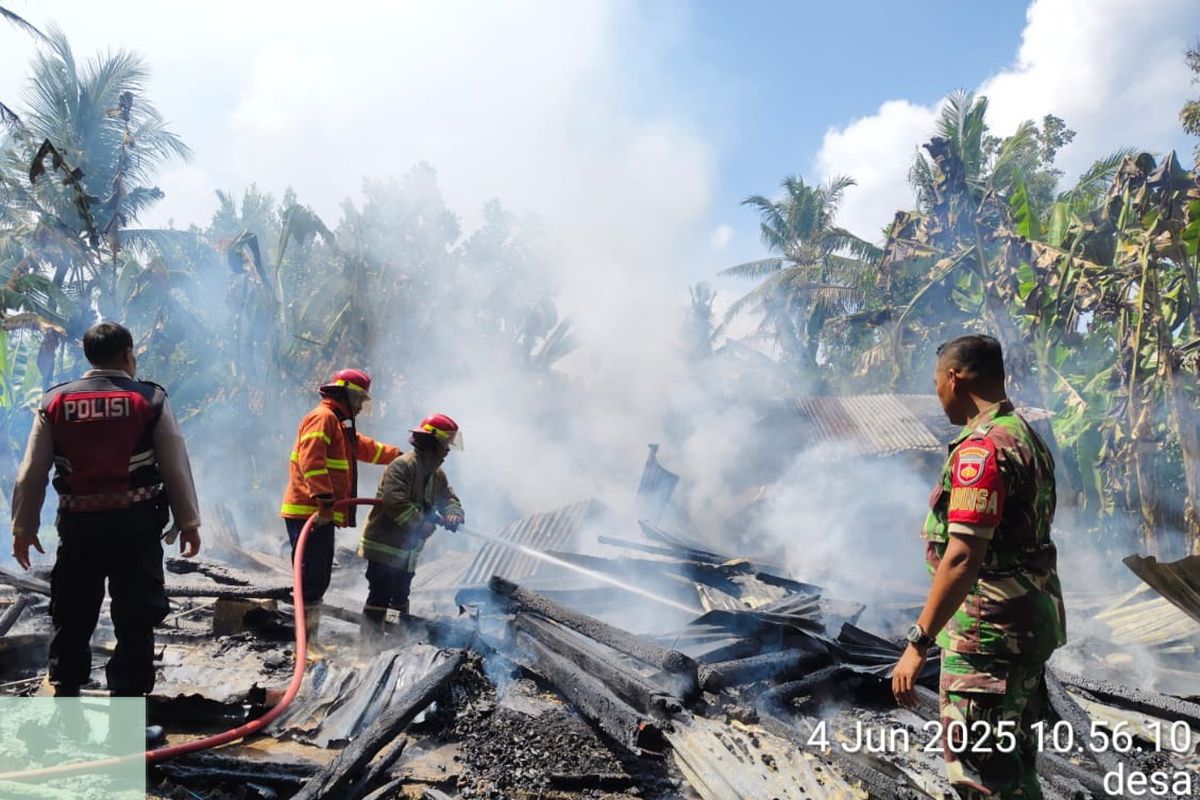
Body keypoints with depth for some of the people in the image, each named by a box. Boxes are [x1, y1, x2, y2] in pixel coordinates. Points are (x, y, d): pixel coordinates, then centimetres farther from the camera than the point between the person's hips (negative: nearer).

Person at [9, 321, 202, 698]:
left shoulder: (54, 401, 4)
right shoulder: (150, 399, -4)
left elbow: (31, 474, 4)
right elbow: (176, 469, -4)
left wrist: (23, 527, 13)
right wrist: (188, 522, 5)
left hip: (78, 522, 3)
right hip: (136, 522, -3)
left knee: (71, 615, 17)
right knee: (135, 617, 5)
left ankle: (65, 693, 25)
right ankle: (127, 696, 7)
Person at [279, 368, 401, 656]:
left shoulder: (340, 425, 24)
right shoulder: (322, 418, -10)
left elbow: (366, 448, 40)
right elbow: (311, 461, -24)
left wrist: (400, 455, 45)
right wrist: (324, 500, -30)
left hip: (322, 515, 11)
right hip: (308, 513, -11)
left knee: (320, 579, 14)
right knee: (312, 579, -10)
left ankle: (311, 640, 21)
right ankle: (306, 644, -6)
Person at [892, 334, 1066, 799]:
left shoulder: (981, 448, -21)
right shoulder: (1027, 438, 11)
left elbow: (963, 558, -27)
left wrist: (918, 644, -24)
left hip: (990, 630, -10)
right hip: (1027, 621, 10)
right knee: (1012, 762, 21)